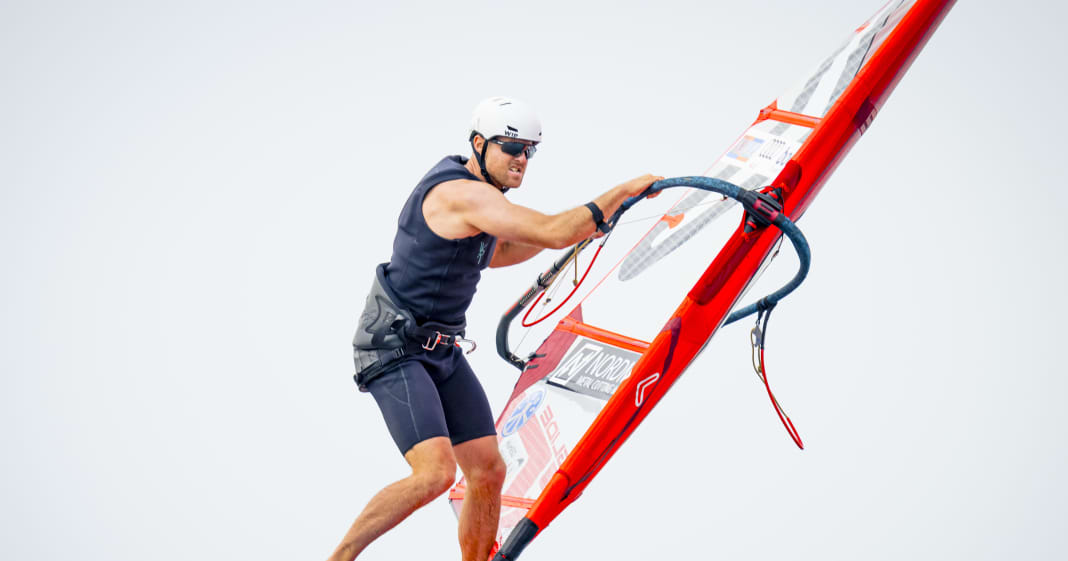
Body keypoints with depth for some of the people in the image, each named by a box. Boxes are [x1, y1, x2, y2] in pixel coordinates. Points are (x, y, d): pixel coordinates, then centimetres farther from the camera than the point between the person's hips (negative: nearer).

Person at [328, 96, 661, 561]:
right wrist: (624, 190, -20)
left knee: (488, 472, 3)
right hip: (393, 349, -10)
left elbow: (493, 254, 28)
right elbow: (555, 234, -30)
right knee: (436, 473, -23)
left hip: (442, 349, 10)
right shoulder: (462, 193, -22)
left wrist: (573, 227, 16)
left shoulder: (478, 189, 10)